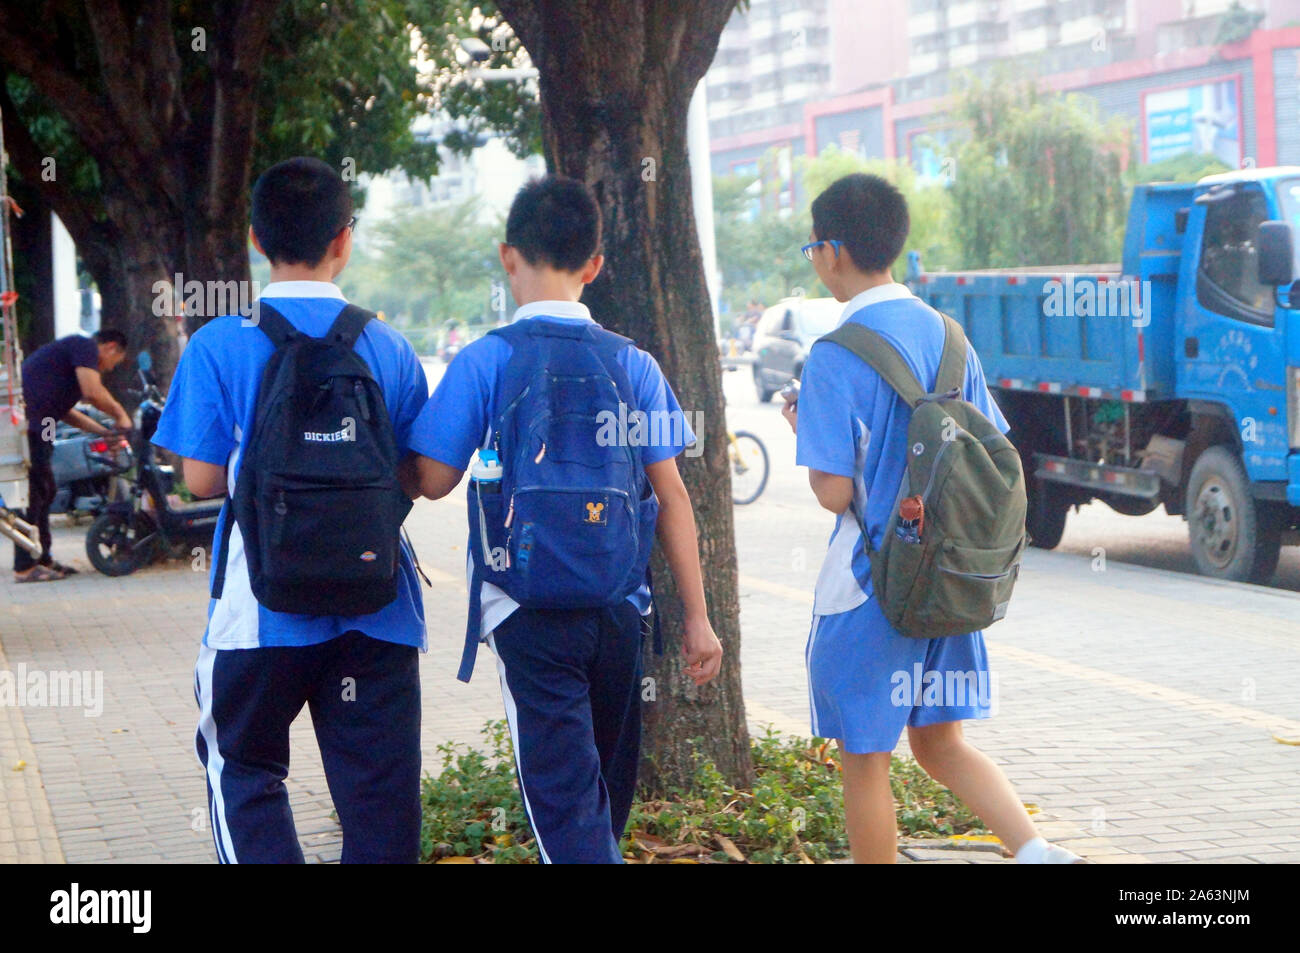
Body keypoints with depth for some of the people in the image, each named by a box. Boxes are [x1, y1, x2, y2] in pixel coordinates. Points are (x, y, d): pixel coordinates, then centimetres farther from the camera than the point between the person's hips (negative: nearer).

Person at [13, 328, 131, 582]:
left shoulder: (72, 348, 28)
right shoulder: (85, 346, -2)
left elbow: (65, 411, 30)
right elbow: (93, 392, -15)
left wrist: (105, 432, 29)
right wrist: (121, 415, 0)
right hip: (27, 425, -11)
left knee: (45, 491, 17)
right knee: (33, 492, -8)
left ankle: (42, 560, 24)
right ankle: (25, 567, -6)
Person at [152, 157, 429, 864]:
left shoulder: (219, 346, -6)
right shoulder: (388, 348, 0)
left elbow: (202, 479, -6)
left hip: (267, 601, -2)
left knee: (243, 768, 13)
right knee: (378, 782, 8)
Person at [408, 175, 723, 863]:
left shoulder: (485, 361, -6)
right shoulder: (632, 364, 3)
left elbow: (433, 481, -6)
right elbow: (671, 496, 2)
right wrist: (697, 619, 6)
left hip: (529, 608, -4)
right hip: (619, 610, 4)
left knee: (564, 795, -5)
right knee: (607, 788, 20)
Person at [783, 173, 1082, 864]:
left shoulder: (835, 358, -16)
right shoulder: (945, 334, 5)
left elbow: (834, 492, -17)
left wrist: (801, 425, 0)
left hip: (871, 585, -7)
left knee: (864, 759, 7)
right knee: (938, 741, 18)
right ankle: (1038, 850, 1)